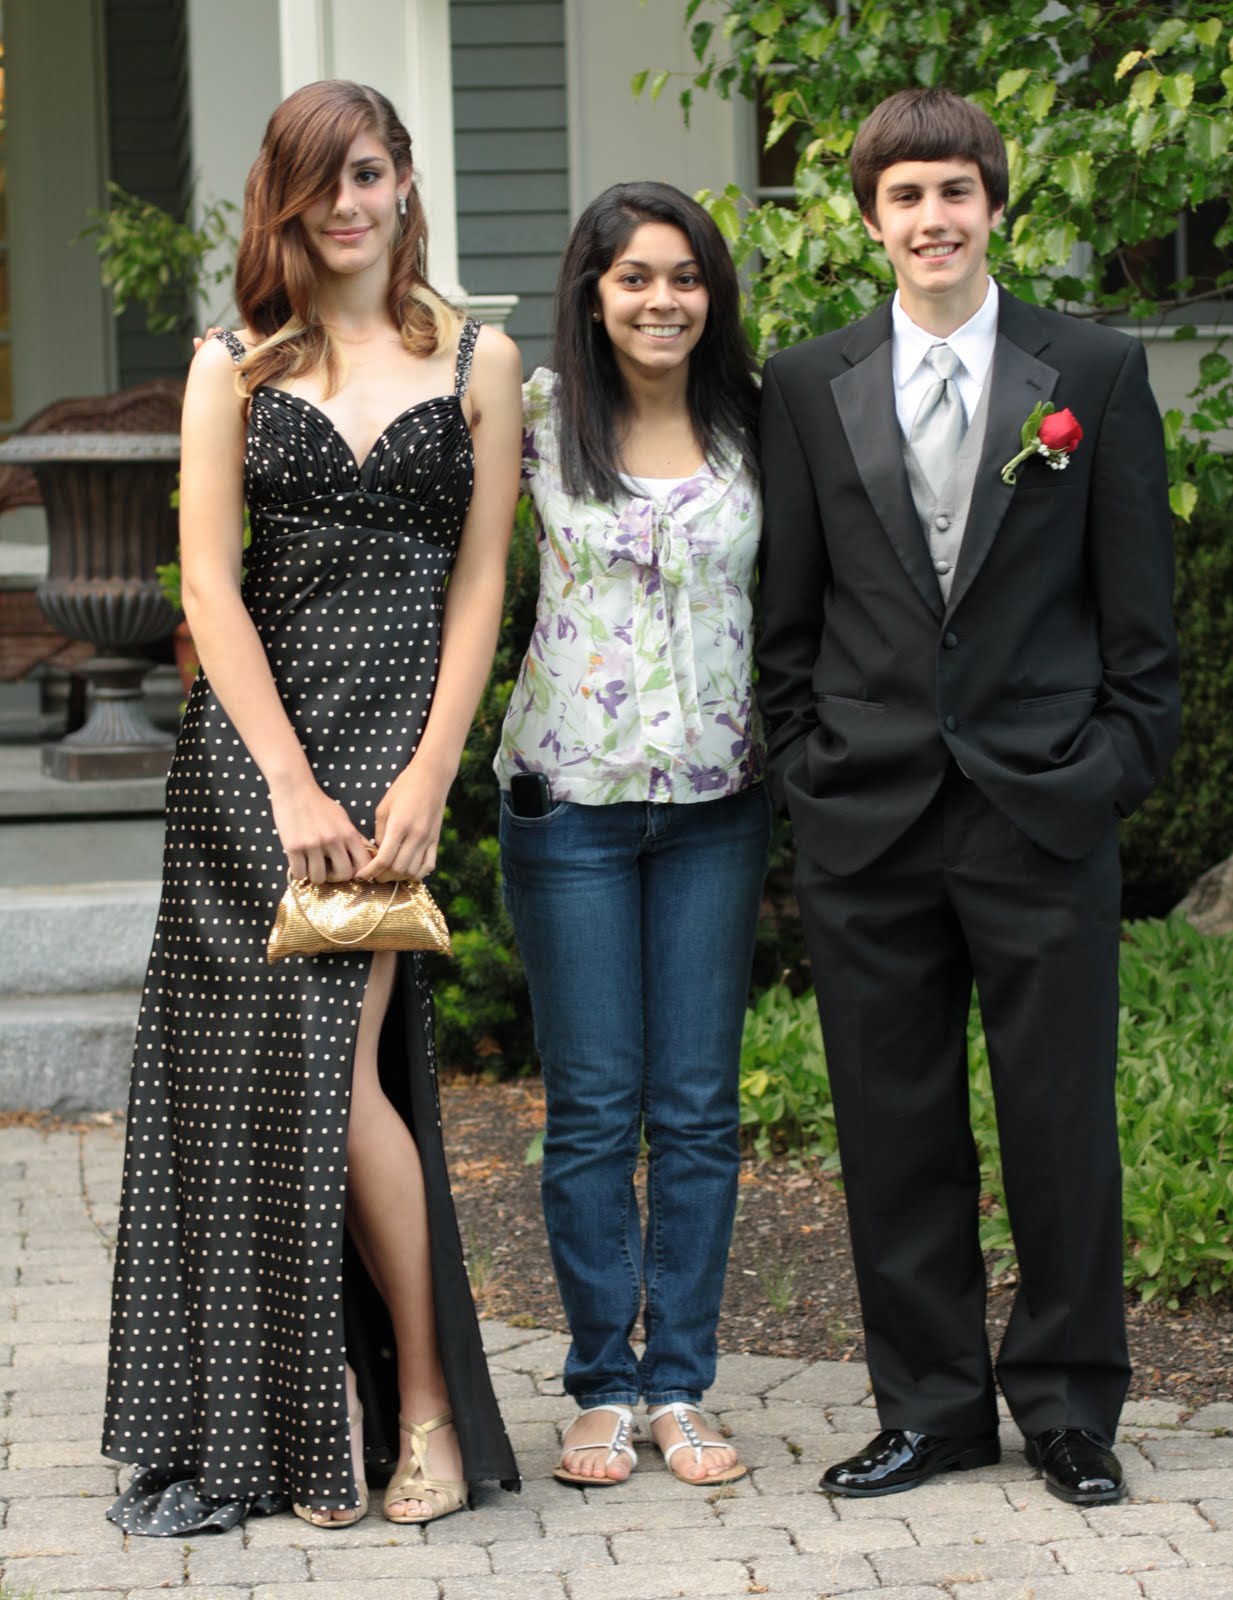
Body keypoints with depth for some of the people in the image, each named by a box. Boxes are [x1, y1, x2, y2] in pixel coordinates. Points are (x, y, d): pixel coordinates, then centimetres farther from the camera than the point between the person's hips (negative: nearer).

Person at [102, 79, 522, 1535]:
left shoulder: (476, 361, 7)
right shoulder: (236, 368, 8)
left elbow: (479, 581, 4)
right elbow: (209, 581, 1)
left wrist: (426, 780, -7)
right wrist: (292, 783, -9)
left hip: (400, 725, -2)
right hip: (247, 739, 2)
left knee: (336, 1064, -12)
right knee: (252, 1068, -1)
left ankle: (422, 1406, 2)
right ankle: (302, 1421, 8)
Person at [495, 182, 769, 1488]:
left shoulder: (752, 426, 4)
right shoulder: (539, 414, -2)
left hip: (714, 801, 2)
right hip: (571, 794, -1)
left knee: (697, 1102, 4)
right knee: (590, 1104, 2)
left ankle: (682, 1385, 13)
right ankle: (601, 1387, 12)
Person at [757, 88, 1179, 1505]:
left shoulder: (1096, 374, 4)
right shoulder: (805, 387, 7)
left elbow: (1139, 608, 4)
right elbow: (787, 612, 10)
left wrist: (1117, 767, -2)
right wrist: (806, 764, 3)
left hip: (1043, 807, -1)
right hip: (866, 818, 2)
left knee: (1061, 1118, 3)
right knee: (893, 1125, 7)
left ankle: (1068, 1408, 17)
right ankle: (929, 1404, 19)